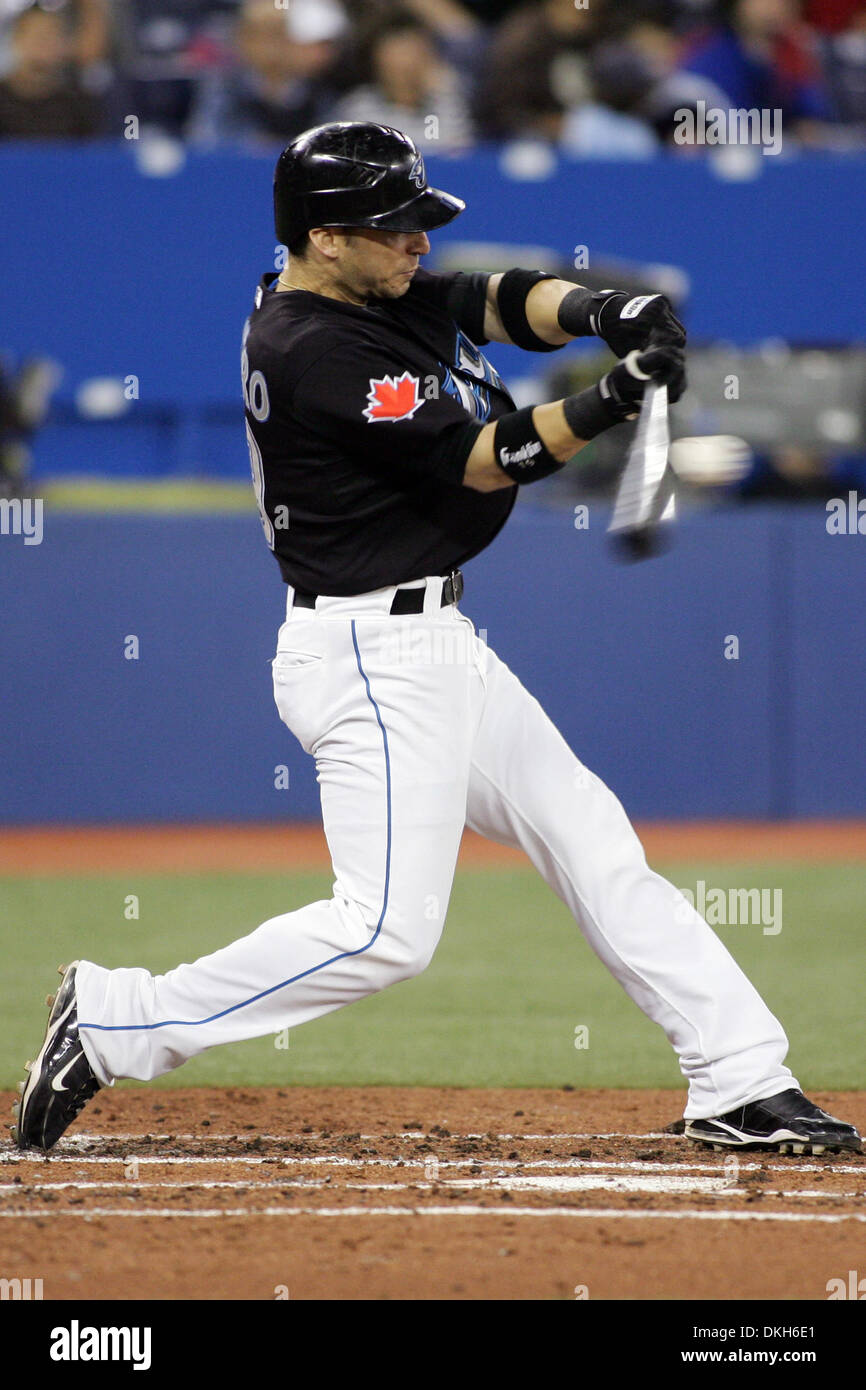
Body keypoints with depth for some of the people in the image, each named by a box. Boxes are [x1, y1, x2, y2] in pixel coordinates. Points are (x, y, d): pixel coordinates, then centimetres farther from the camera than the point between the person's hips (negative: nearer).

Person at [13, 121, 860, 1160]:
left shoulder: (369, 289, 8)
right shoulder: (315, 352, -20)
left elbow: (501, 302, 2)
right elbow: (478, 462, -20)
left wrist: (595, 311, -19)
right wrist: (608, 402, -30)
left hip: (432, 645, 11)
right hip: (373, 656, -11)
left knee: (591, 840, 11)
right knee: (388, 929, -15)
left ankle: (741, 1084, 15)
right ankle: (117, 1024, -7)